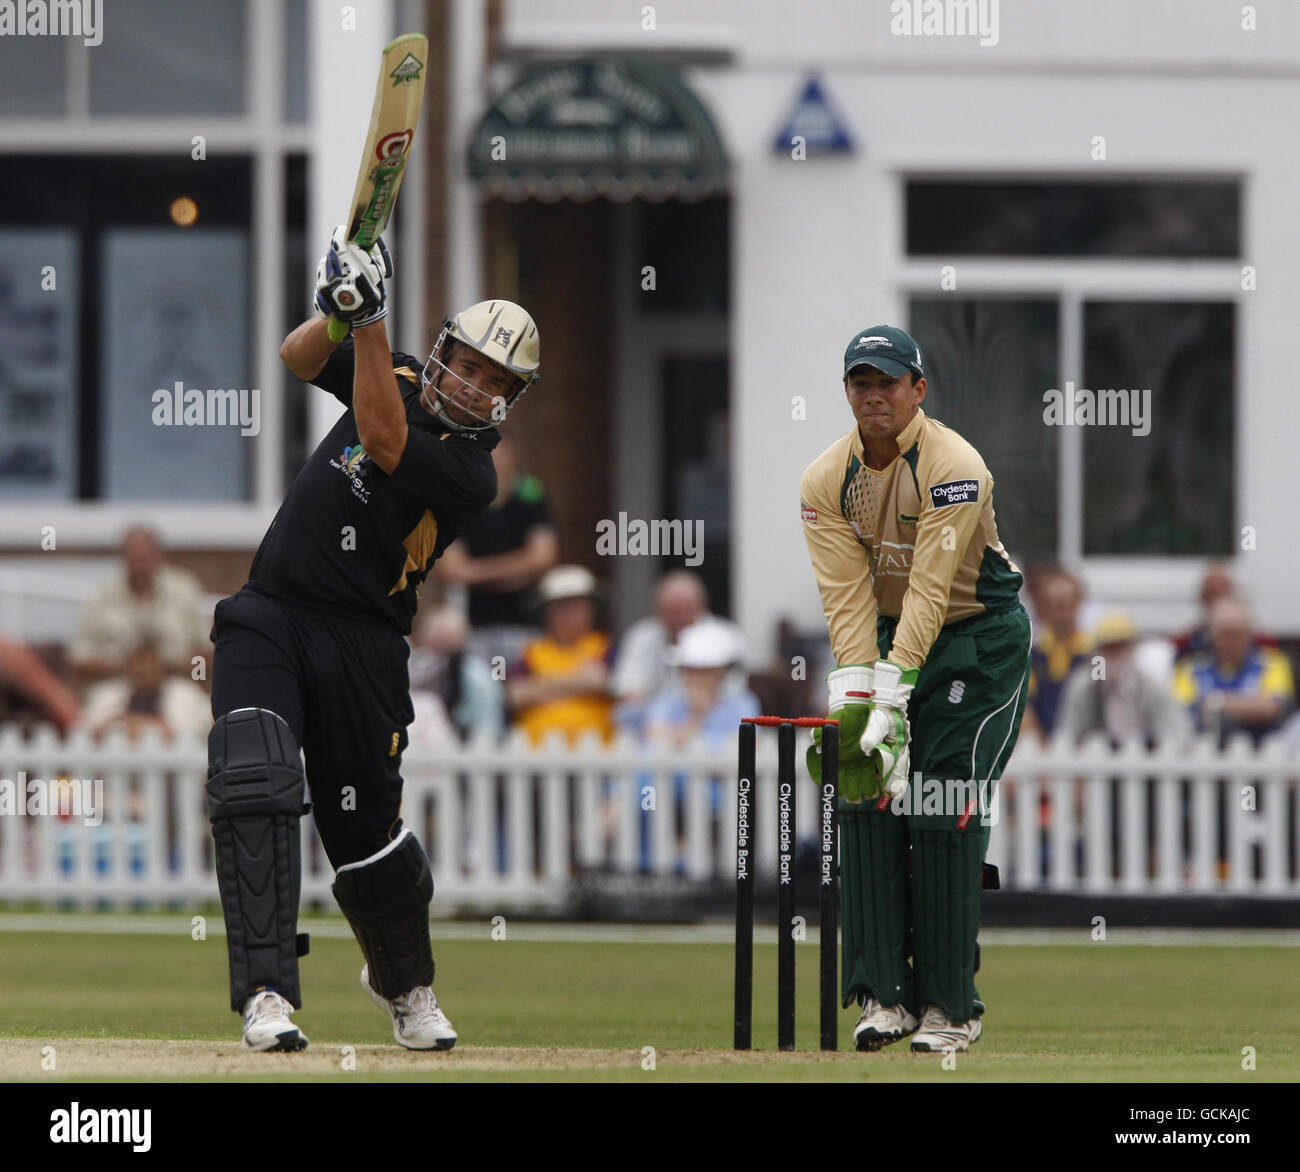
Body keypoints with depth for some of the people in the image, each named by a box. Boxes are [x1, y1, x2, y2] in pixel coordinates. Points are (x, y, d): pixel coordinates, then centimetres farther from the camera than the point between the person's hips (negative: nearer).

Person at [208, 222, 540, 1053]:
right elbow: (300, 358, -1)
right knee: (255, 787, -19)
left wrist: (372, 320, -30)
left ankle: (405, 983, 36)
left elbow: (383, 441, -25)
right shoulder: (402, 380, 7)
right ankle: (267, 997, -24)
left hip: (361, 648, -3)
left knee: (364, 833, 5)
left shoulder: (470, 472, -11)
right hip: (268, 616, 3)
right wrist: (340, 308, -21)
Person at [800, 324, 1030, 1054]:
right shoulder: (826, 480, -7)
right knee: (868, 796, -8)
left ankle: (952, 1004, -8)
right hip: (889, 638, 5)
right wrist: (855, 703, -26)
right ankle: (884, 994, -6)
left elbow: (928, 593, -28)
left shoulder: (956, 468, -23)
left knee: (944, 814, -12)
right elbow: (848, 599, -13)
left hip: (981, 640, -5)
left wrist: (890, 702, -33)